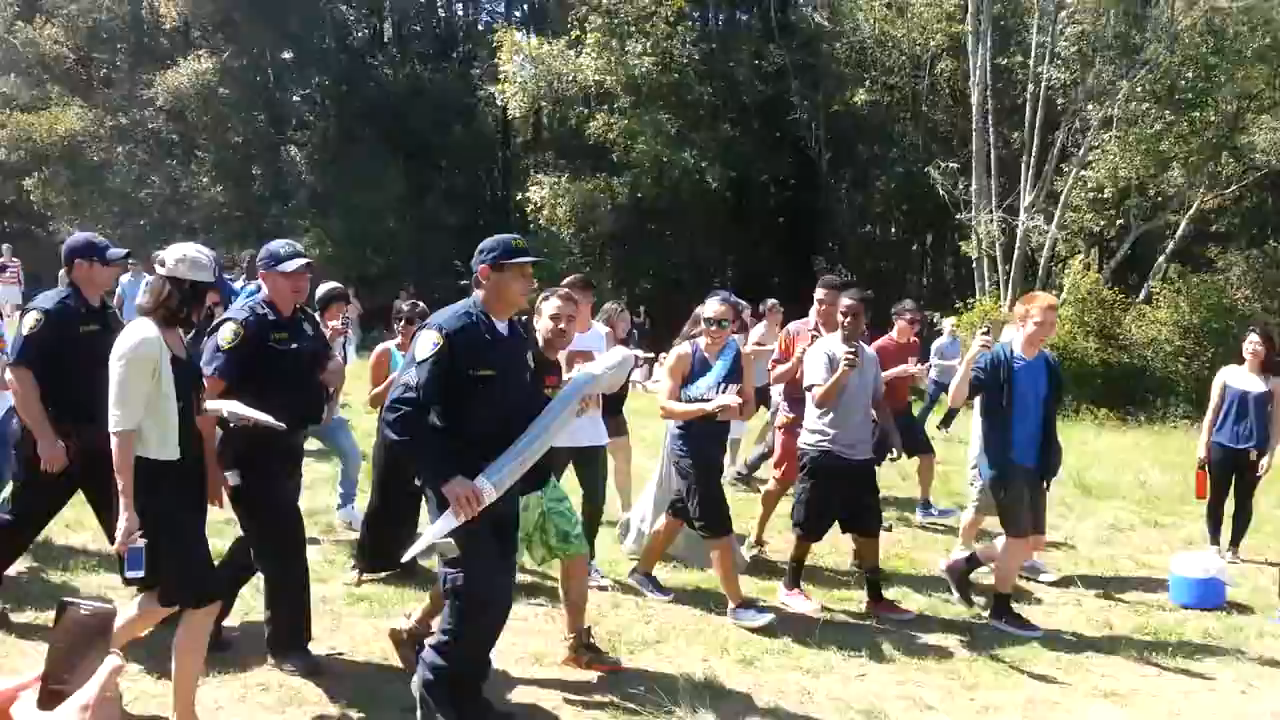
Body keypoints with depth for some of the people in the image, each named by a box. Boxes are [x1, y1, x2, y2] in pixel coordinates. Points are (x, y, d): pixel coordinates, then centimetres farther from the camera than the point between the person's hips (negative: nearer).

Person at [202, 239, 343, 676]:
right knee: (284, 546, -3)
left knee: (261, 542, 20)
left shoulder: (306, 323, 8)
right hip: (250, 452, -9)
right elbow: (209, 388, -22)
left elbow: (325, 375, 22)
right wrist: (212, 451, -23)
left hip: (288, 449, 9)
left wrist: (330, 366, 1)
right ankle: (287, 644, 12)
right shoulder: (243, 322, -16)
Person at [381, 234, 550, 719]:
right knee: (477, 592, -7)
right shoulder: (446, 330, -17)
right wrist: (444, 478, -30)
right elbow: (400, 415, -23)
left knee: (498, 593, 12)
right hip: (461, 488, -7)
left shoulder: (517, 337, 7)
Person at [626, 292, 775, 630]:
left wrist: (736, 410, -17)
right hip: (688, 448, -7)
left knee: (679, 512, 21)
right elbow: (665, 406, -19)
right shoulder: (683, 354, -16)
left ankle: (642, 570, 41)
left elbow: (749, 402, 6)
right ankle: (737, 604, 4)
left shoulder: (738, 356, 1)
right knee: (717, 525, -6)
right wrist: (709, 406, -30)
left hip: (715, 447, 7)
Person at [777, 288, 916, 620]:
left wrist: (893, 435, 11)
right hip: (822, 452, -6)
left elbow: (878, 400, 21)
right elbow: (819, 400, -22)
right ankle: (790, 587, 21)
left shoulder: (870, 355, 10)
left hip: (860, 455, 7)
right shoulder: (822, 350, -11)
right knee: (808, 528, 4)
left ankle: (875, 598, 19)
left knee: (869, 529, 10)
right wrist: (842, 372, -37)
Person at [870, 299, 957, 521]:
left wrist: (920, 372, -8)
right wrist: (895, 371, -29)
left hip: (904, 410, 8)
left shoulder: (914, 344, 5)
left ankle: (924, 506, 20)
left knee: (926, 454, 9)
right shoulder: (879, 347, -18)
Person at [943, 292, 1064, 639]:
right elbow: (955, 400, -23)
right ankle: (1001, 609, 18)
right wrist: (970, 359, -37)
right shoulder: (995, 360, -13)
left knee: (1035, 540, 12)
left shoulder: (1049, 366, 6)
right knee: (1020, 537, 0)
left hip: (1034, 466, 7)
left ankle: (963, 566, 27)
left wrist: (1050, 461, 18)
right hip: (1004, 464, -7)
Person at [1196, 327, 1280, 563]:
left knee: (1244, 500, 8)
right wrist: (1203, 444, 0)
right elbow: (1212, 411, 3)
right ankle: (1214, 545, 22)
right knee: (1217, 497, 8)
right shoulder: (1227, 373, 1)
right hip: (1222, 446, 0)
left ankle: (1233, 548, 21)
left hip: (1253, 451, 0)